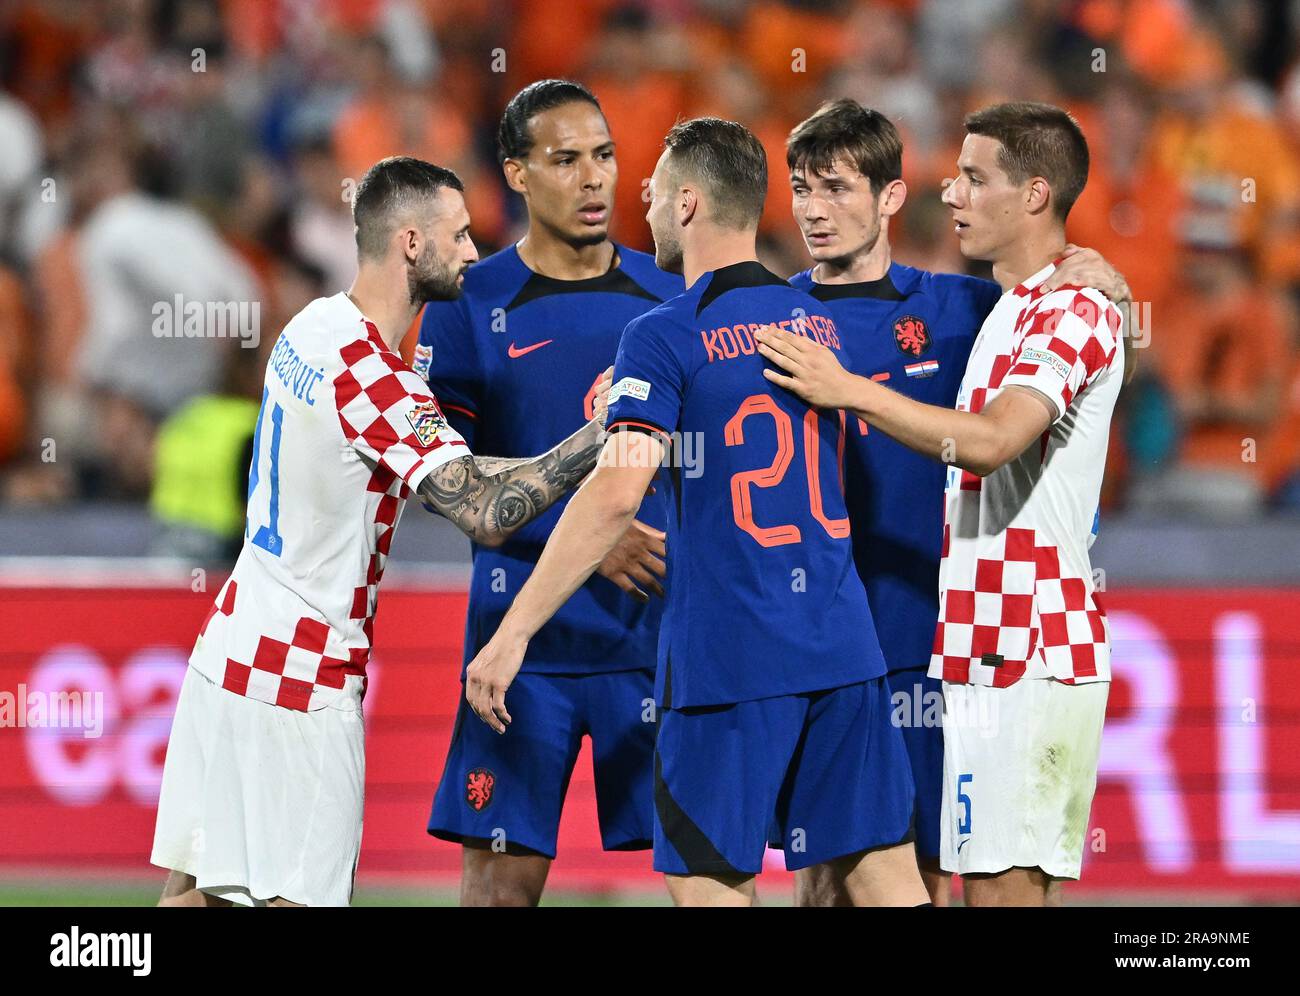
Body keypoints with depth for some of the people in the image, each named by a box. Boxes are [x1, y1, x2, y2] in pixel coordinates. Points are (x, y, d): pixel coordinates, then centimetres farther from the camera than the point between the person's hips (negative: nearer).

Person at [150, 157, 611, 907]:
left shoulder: (311, 329, 9)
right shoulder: (373, 376, -20)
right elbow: (488, 514, -26)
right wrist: (605, 430, -19)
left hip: (233, 643, 9)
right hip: (302, 679, -9)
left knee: (194, 889, 9)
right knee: (301, 894, -4)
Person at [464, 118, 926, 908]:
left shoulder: (667, 337, -9)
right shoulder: (815, 320, 12)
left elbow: (615, 495, -19)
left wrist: (513, 633, -17)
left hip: (729, 660, -6)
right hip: (842, 647, 6)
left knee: (710, 883, 1)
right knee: (882, 870, 5)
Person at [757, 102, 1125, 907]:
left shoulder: (1076, 311, -12)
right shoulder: (1004, 310, 21)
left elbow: (992, 439, -26)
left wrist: (850, 390, -23)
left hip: (1032, 654, -10)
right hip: (978, 651, 10)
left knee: (1006, 881, -12)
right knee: (985, 877, 8)